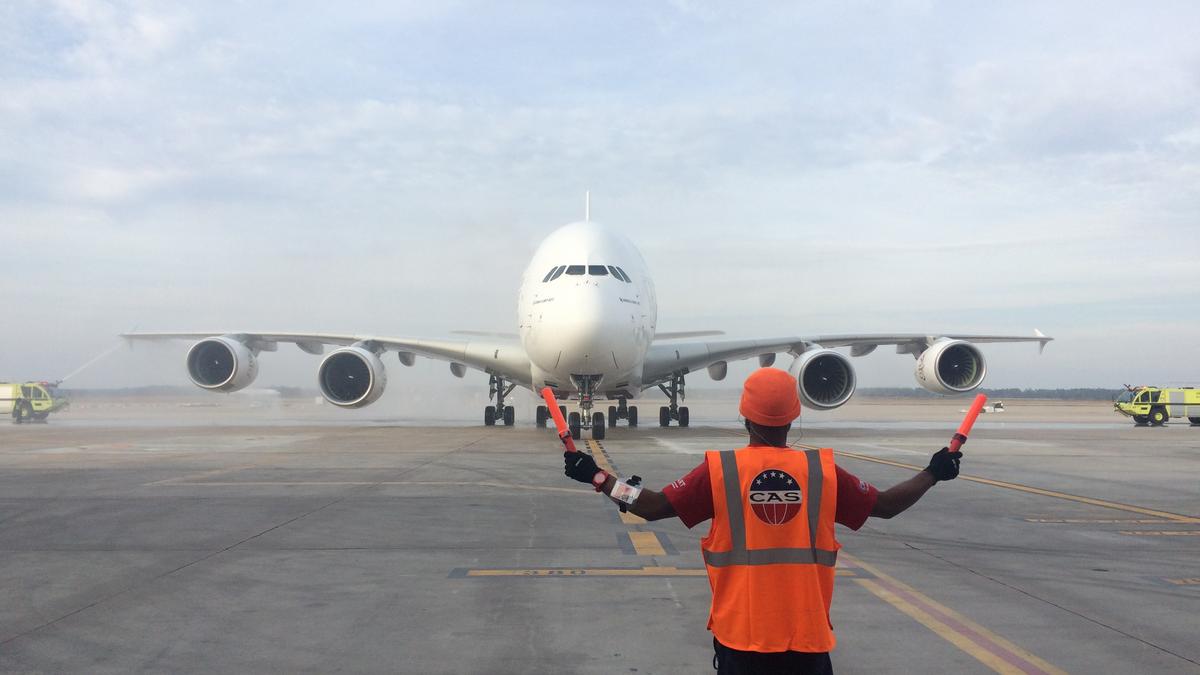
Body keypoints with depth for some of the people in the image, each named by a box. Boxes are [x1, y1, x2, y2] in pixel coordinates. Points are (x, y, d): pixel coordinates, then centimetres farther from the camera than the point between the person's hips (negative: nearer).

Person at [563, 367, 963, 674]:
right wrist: (934, 473, 22)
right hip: (807, 631, 1)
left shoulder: (718, 470, -9)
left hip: (740, 632, -1)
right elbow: (886, 505, 5)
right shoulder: (824, 471, -4)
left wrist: (595, 476, 4)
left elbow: (653, 507, -8)